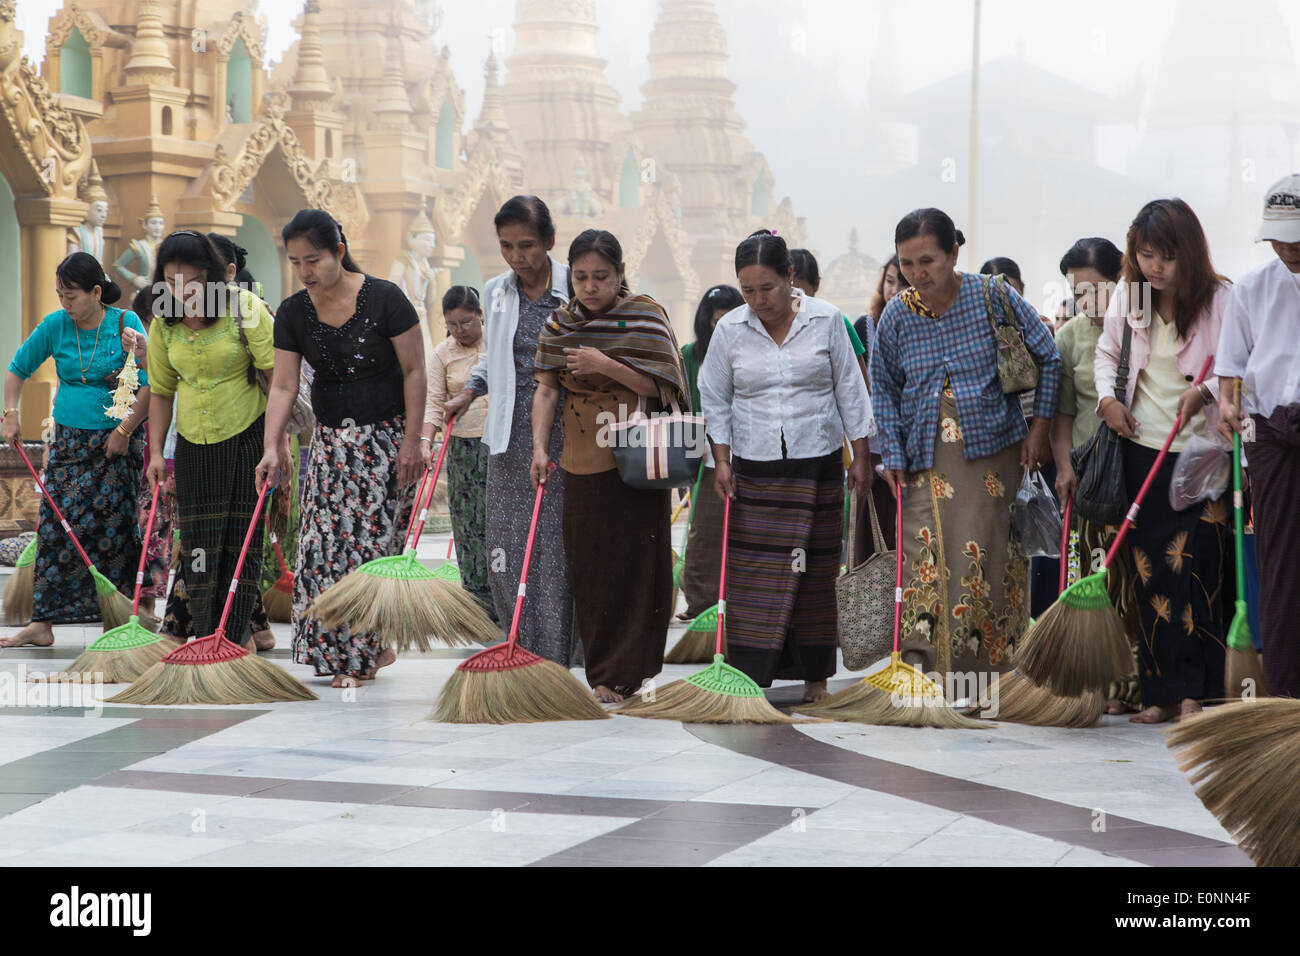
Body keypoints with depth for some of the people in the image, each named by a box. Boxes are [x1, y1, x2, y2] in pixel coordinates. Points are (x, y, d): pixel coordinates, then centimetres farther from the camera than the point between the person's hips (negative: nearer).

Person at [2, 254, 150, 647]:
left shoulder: (125, 323, -8)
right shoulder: (55, 326, 1)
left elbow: (149, 385, -10)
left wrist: (124, 431, -12)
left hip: (115, 442, -3)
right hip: (69, 440, 3)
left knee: (110, 525, -3)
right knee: (56, 525, -3)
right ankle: (42, 623, -4)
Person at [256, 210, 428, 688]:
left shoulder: (384, 299, -14)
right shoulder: (292, 313, -1)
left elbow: (413, 372, -9)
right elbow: (283, 385, -3)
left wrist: (412, 439, -11)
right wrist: (272, 447, -15)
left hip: (386, 437, -5)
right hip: (331, 441, 5)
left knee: (371, 541, -7)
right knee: (325, 544, -2)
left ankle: (360, 654, 1)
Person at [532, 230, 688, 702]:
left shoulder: (644, 316, -4)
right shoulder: (561, 322, 7)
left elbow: (660, 386, -9)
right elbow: (547, 388, 4)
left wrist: (607, 366, -21)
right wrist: (540, 447, -7)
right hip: (583, 462, 4)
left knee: (633, 564, -4)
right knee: (587, 565, 4)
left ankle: (620, 673, 0)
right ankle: (603, 669, 13)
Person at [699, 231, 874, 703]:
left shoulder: (826, 320, -2)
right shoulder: (730, 329, -1)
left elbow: (850, 390, 3)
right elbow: (715, 399, 7)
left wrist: (860, 456, 2)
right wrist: (721, 460, 0)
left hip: (818, 464, 0)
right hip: (755, 467, 0)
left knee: (815, 570, 4)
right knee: (753, 573, -6)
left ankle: (815, 675, 14)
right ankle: (750, 676, -6)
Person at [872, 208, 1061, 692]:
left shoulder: (995, 298, -7)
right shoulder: (897, 315, -1)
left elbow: (1047, 358, 5)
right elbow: (884, 388, 10)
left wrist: (1039, 426, 2)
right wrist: (892, 454, 2)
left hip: (990, 452, -1)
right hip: (927, 459, 1)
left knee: (981, 553, -4)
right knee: (925, 553, -9)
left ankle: (978, 666, 5)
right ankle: (928, 665, -5)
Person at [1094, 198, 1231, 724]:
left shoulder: (1218, 299, -9)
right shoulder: (1128, 295, 5)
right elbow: (1107, 352, 18)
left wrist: (1205, 391, -27)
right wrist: (1108, 398, 0)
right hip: (1143, 446, 4)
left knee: (1199, 565, -10)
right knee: (1150, 571, 4)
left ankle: (1198, 690, -5)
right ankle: (1163, 693, 9)